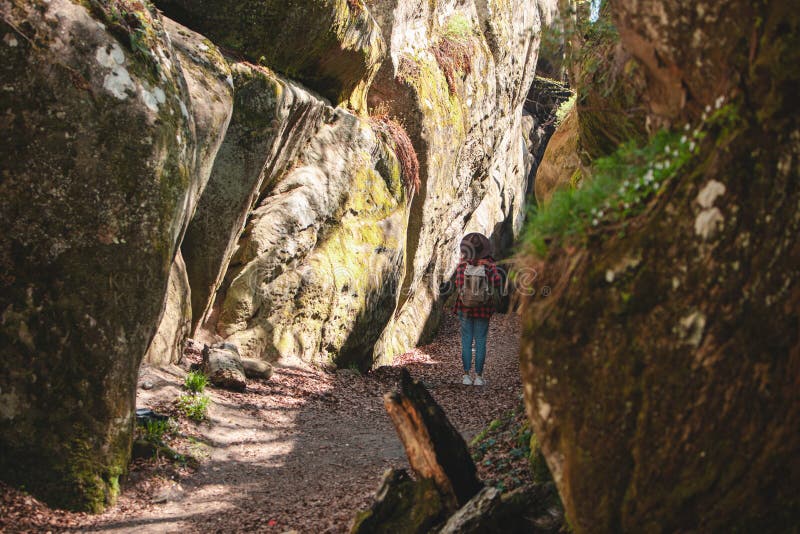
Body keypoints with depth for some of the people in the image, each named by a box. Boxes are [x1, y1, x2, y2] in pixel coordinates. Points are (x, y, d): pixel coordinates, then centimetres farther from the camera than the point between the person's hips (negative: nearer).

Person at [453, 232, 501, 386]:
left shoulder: (462, 264, -5)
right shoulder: (489, 264, -7)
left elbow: (458, 287, -10)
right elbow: (496, 282, -17)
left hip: (464, 308, 1)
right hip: (483, 309, -1)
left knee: (466, 341, 7)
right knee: (480, 341, 5)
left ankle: (466, 375, 5)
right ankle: (478, 376, 5)